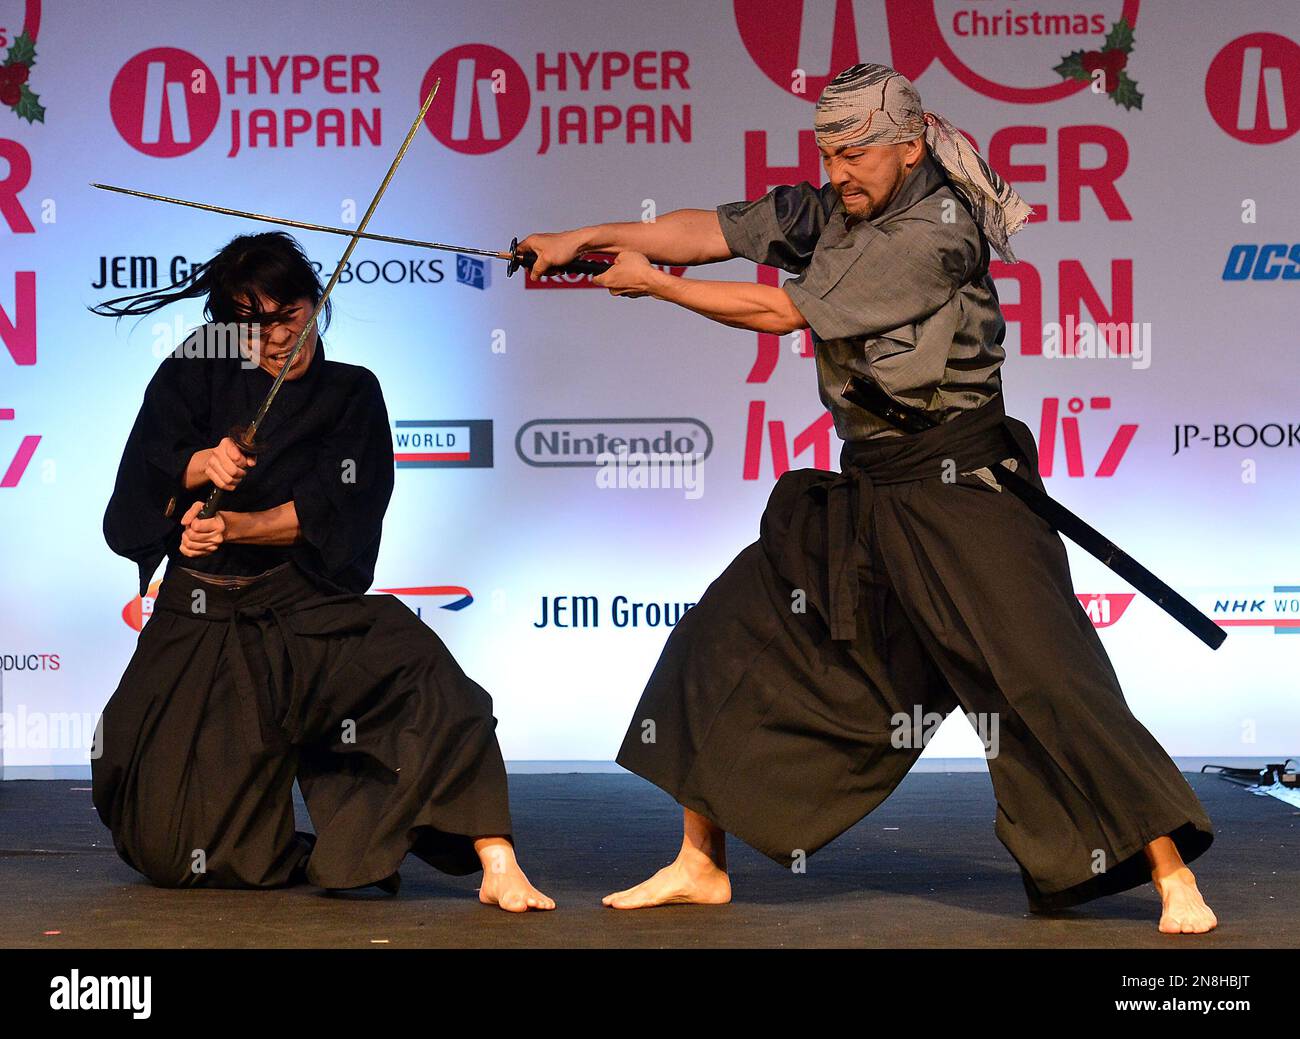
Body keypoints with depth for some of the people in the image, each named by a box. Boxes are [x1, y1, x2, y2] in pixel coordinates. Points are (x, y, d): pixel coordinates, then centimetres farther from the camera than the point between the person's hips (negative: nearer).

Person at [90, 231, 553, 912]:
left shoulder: (350, 394, 5)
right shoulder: (193, 378, 7)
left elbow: (332, 513, -7)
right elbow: (141, 488, -2)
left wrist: (236, 527, -22)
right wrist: (200, 466, -23)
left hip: (312, 608, -1)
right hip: (202, 620, 1)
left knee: (421, 672, -34)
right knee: (178, 852, -7)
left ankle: (496, 865, -37)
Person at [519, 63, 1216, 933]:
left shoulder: (935, 230, -19)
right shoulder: (831, 213, 6)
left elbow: (783, 312, -16)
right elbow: (712, 231, 8)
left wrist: (654, 283, -6)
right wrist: (584, 240, -2)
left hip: (961, 495, -8)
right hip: (862, 498, 8)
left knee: (1048, 684, -15)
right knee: (727, 637, 7)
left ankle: (1173, 877, -10)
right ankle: (701, 865, 18)